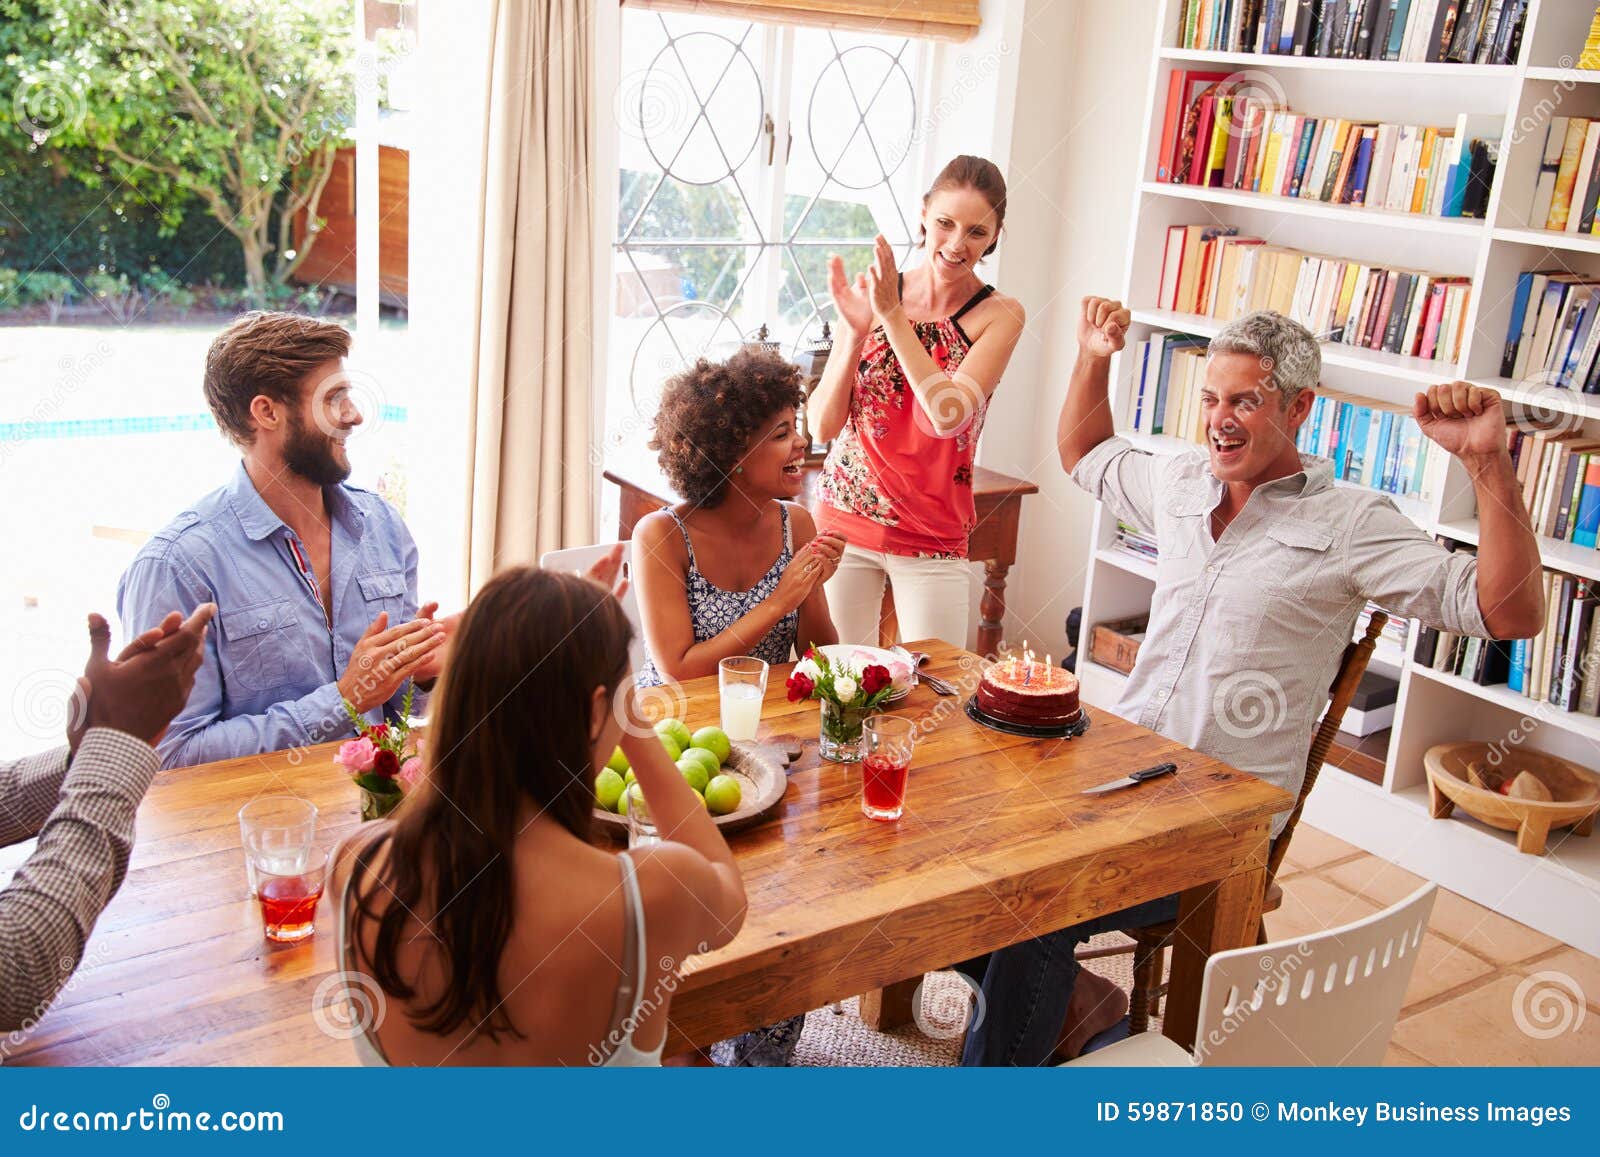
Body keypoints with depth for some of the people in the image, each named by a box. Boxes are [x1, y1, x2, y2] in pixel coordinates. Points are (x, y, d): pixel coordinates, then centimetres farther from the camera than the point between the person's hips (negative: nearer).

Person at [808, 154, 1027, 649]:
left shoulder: (999, 315, -5)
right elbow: (822, 426, -5)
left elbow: (948, 415, -21)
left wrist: (893, 316, -20)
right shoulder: (869, 294, -1)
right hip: (845, 523, 1)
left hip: (934, 539, -1)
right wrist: (855, 333, -18)